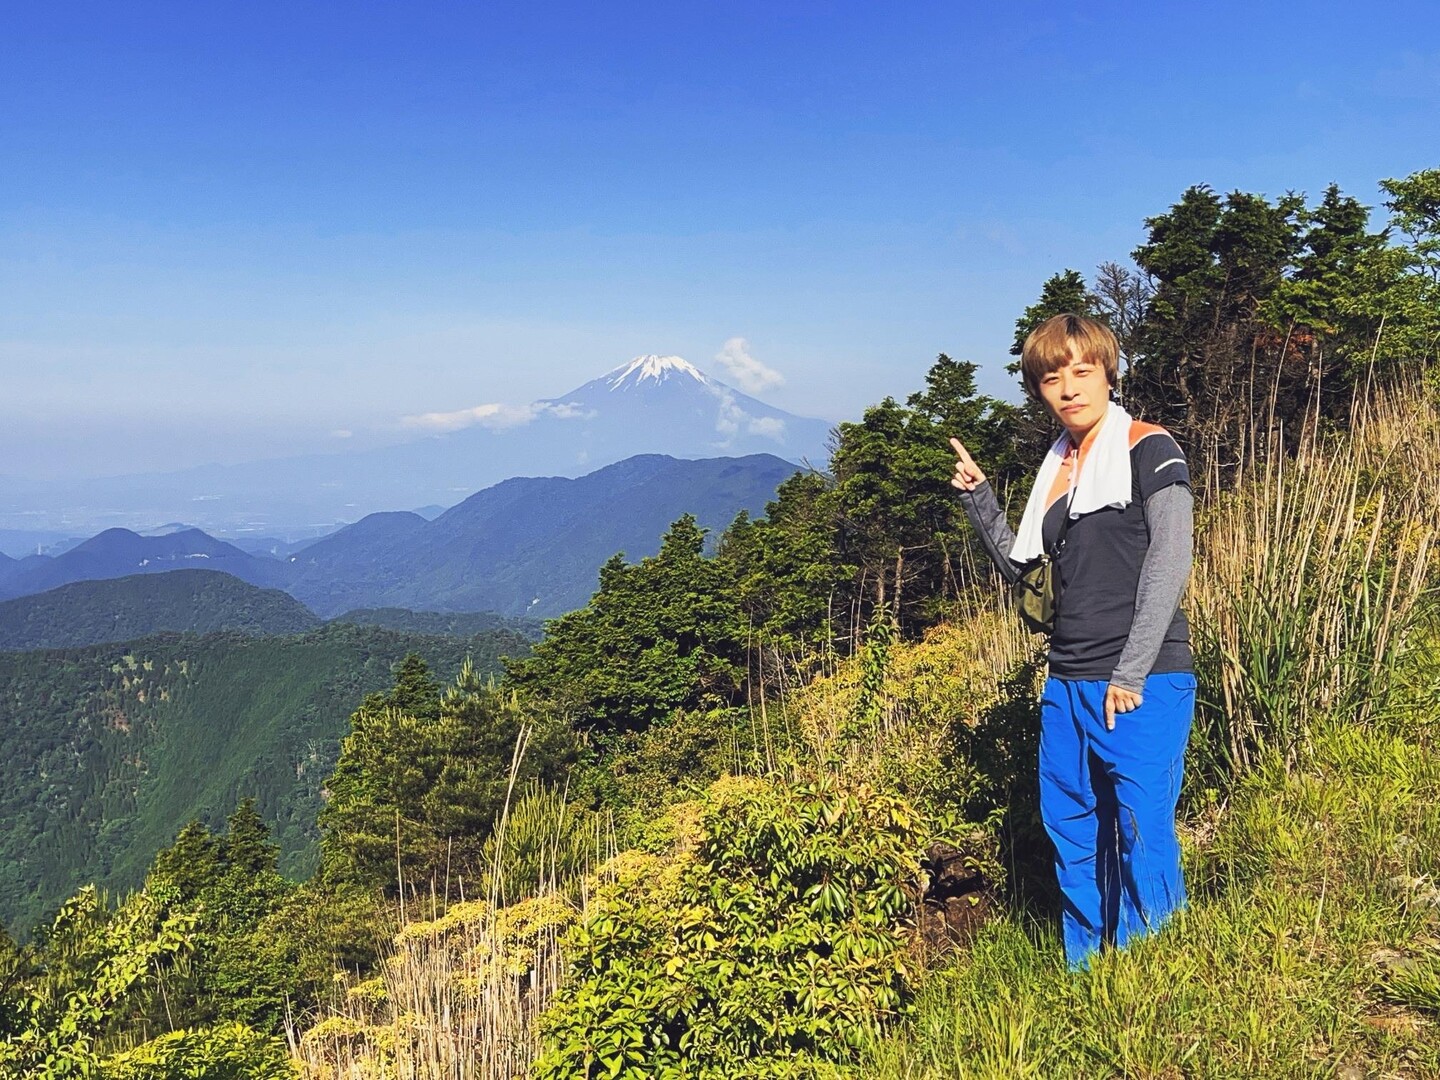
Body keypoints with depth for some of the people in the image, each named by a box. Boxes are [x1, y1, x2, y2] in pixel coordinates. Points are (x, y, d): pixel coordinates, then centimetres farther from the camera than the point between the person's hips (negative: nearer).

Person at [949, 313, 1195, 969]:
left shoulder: (1148, 448, -5)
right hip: (1066, 684, 7)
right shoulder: (1056, 467, 14)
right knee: (1071, 832, 13)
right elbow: (1015, 562, 17)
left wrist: (1129, 677, -16)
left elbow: (1169, 563, -12)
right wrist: (975, 495, 2)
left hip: (1144, 685, -7)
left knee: (1143, 835, -4)